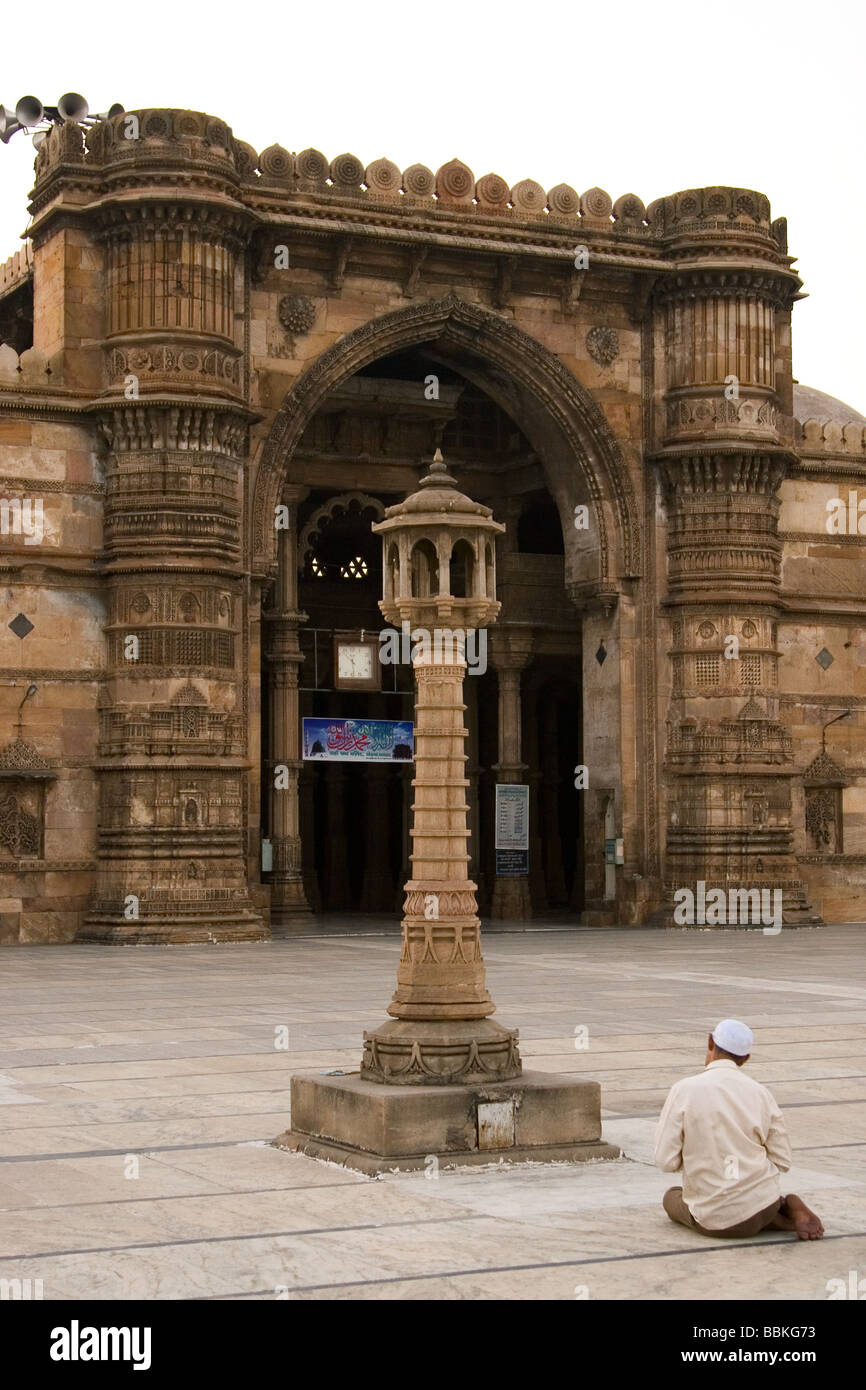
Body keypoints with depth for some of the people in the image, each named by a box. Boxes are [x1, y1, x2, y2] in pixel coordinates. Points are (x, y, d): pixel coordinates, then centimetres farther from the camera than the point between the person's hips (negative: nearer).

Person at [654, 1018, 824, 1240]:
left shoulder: (684, 1090, -12)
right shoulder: (760, 1093, -3)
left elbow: (667, 1161, -12)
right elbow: (782, 1161, 2)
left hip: (712, 1220, -5)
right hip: (761, 1207, 5)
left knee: (671, 1197, 30)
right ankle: (787, 1208, 3)